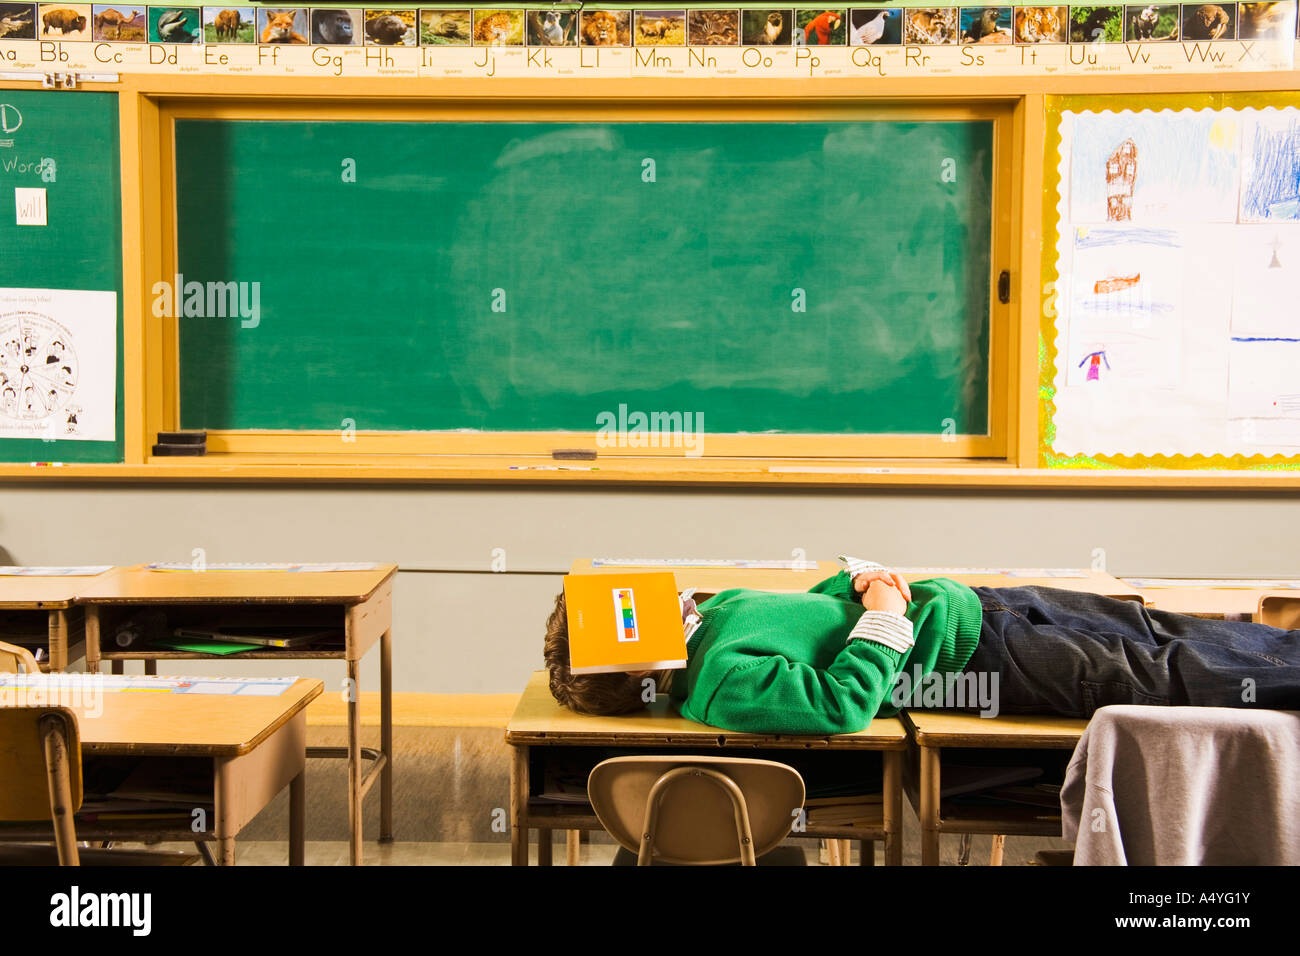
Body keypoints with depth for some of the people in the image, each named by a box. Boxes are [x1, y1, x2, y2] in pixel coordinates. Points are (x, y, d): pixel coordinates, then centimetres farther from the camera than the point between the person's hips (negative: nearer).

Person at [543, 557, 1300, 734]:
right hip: (974, 650, -8)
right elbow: (844, 703, -32)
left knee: (1151, 627, 14)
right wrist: (883, 618, -21)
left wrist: (858, 577, -2)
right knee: (1170, 677, -5)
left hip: (964, 602, 8)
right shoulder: (725, 685, -24)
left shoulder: (716, 611, 3)